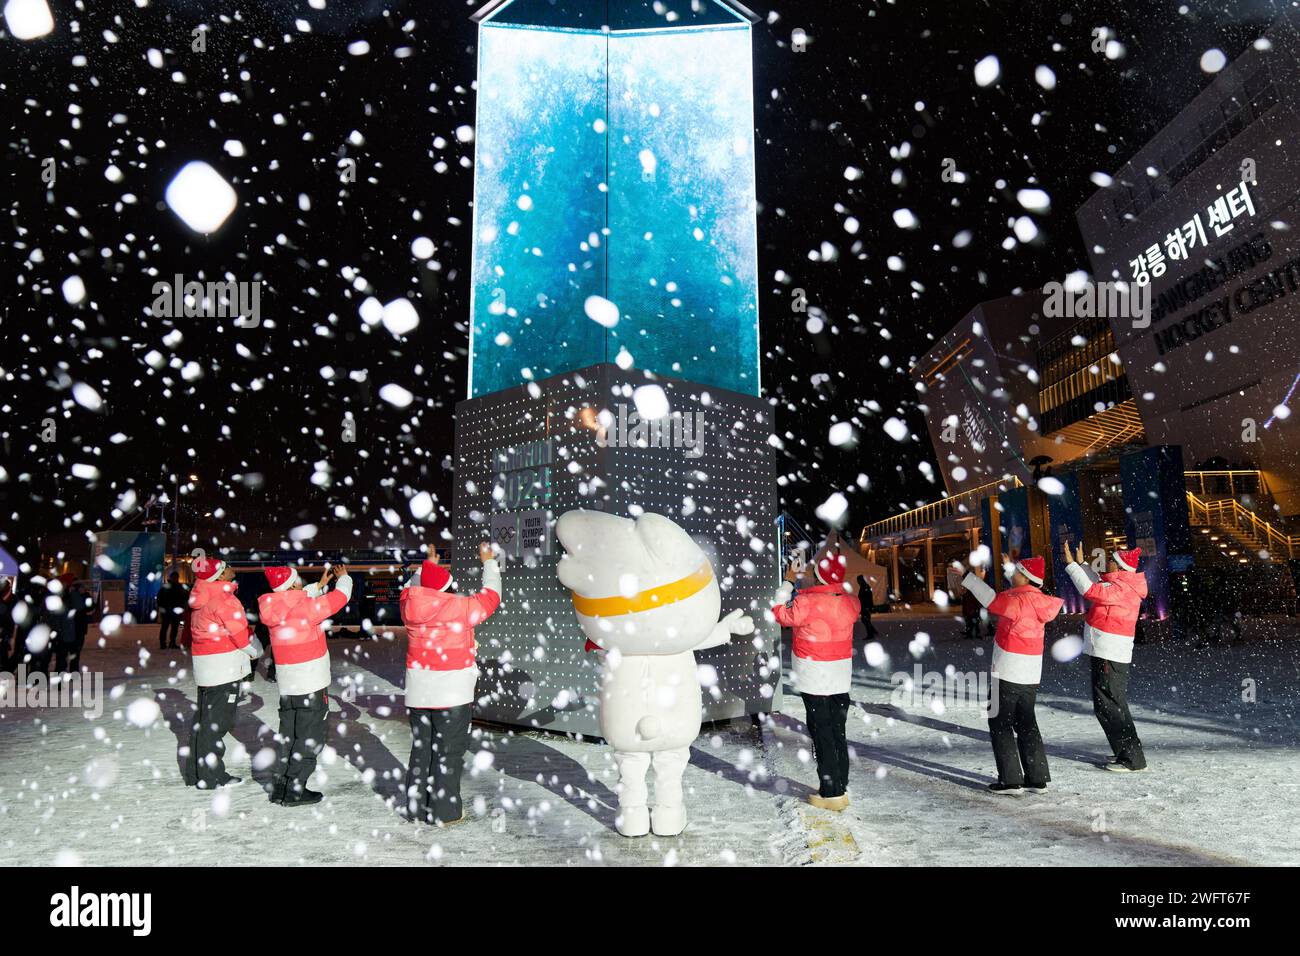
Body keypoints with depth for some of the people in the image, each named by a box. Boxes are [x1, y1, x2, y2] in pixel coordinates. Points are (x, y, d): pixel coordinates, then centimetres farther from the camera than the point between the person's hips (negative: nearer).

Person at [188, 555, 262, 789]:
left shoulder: (202, 599, 10)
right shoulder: (224, 599, -18)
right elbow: (240, 632, -15)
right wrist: (255, 651, 3)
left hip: (204, 667, 9)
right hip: (224, 667, -9)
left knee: (204, 719, 16)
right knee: (216, 721, -4)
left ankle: (200, 771, 24)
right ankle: (211, 777, 1)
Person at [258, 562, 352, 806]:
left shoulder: (275, 609, 1)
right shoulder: (306, 608, -18)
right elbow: (340, 596, -8)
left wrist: (320, 585, 27)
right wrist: (344, 578, 12)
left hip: (286, 687, 7)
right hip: (312, 686, -7)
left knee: (288, 737, 17)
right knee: (309, 740, 3)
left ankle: (280, 788, 20)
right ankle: (294, 792, 4)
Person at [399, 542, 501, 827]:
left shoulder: (409, 607, 0)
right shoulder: (460, 608, -13)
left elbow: (410, 589, 24)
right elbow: (491, 597, 2)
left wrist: (428, 565, 36)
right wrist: (489, 562, 16)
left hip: (417, 693, 5)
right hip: (452, 693, -5)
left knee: (421, 748, 16)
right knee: (449, 751, 3)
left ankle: (417, 806, 22)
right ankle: (444, 811, 6)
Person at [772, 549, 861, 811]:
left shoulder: (807, 603, -20)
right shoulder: (849, 601, -3)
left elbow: (781, 613, -4)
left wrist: (788, 582, 5)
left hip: (814, 679, -6)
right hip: (841, 677, 6)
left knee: (821, 733, 1)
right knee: (838, 732, 13)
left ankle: (831, 793, 3)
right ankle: (841, 788, 20)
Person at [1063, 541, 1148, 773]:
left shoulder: (1123, 588, -19)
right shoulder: (1121, 585, 12)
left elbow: (1091, 591, -28)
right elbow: (1100, 586, 28)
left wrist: (1071, 564, -22)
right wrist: (1081, 563, 23)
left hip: (1111, 658, -11)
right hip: (1106, 655, 11)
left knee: (1110, 708, -6)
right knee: (1108, 706, 17)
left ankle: (1133, 759, -2)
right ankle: (1125, 754, 25)